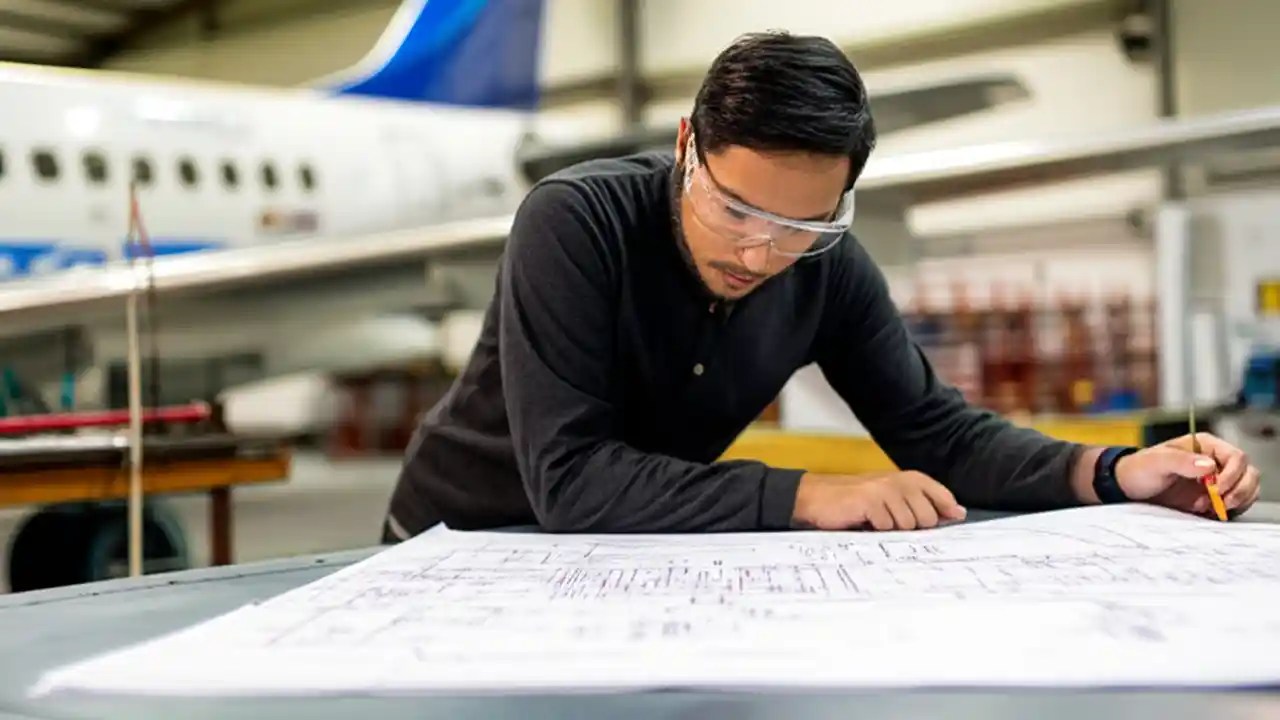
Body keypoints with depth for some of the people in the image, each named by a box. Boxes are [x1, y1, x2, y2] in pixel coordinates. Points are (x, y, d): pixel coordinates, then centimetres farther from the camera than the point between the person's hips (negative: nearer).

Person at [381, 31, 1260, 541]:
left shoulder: (831, 269, -11)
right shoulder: (575, 224, -26)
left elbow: (937, 430, -4)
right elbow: (570, 480, -32)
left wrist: (1109, 472, -19)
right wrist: (805, 496, -36)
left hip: (634, 556, 4)